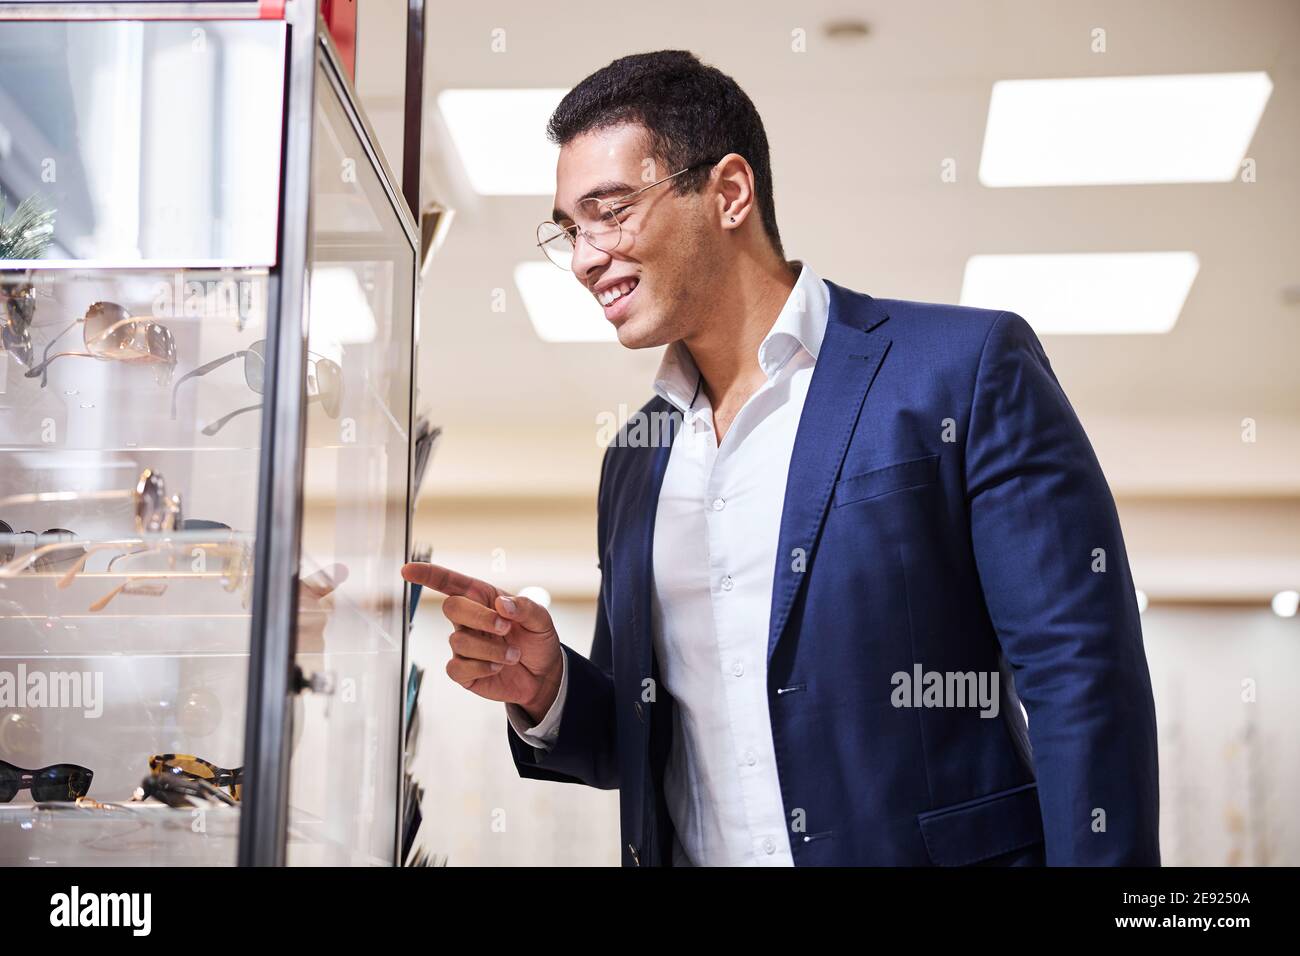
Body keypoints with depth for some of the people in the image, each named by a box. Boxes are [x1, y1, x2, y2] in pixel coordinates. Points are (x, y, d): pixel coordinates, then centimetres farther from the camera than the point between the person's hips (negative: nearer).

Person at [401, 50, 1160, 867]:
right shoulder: (634, 461, 10)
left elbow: (1084, 678, -13)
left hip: (935, 847, -5)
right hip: (689, 850, 5)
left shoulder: (967, 370, -9)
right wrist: (548, 692, -4)